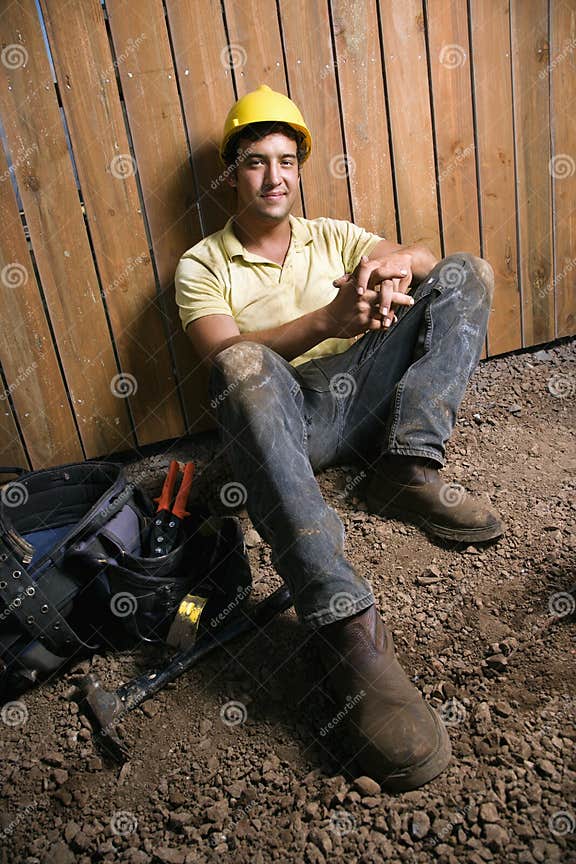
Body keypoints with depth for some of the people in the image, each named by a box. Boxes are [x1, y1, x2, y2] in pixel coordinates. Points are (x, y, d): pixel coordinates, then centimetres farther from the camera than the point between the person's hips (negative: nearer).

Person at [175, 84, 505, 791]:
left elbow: (423, 256, 5)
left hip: (358, 398, 4)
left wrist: (392, 263, -21)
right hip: (282, 416, -4)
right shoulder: (202, 265, 8)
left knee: (468, 273, -3)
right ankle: (347, 629, -49)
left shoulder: (331, 237, 21)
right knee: (245, 366, -40)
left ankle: (408, 469, -21)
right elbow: (223, 354, -12)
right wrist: (327, 320, -27)